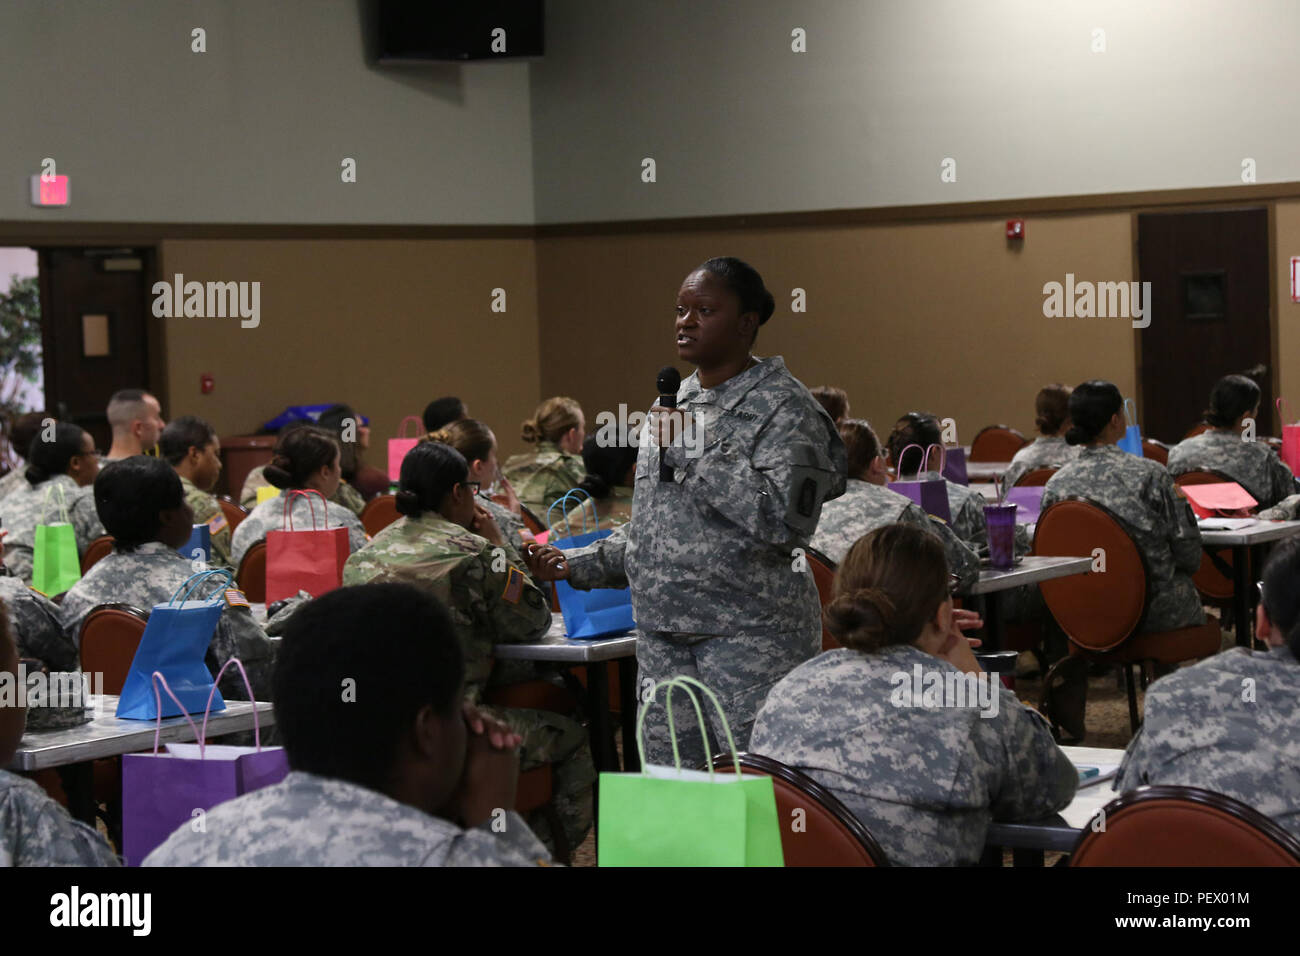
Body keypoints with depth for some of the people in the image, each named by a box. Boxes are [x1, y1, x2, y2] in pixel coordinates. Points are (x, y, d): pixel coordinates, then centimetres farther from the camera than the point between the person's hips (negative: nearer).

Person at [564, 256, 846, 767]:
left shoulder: (783, 407, -6)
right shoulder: (678, 401, 17)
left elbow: (784, 519, -21)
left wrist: (694, 449, -17)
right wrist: (579, 565, 17)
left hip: (750, 633, -7)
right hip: (664, 633, 7)